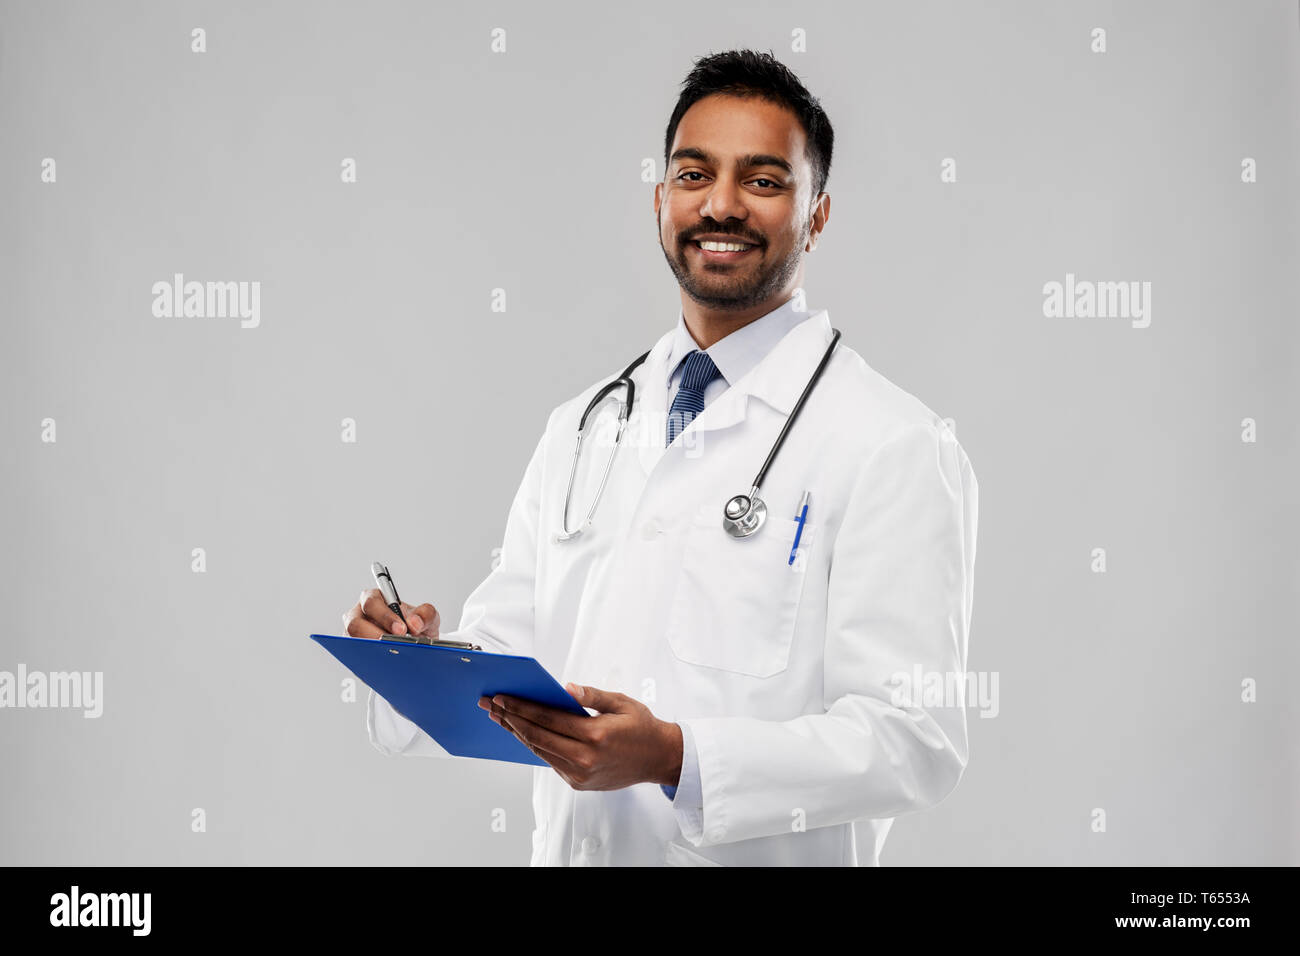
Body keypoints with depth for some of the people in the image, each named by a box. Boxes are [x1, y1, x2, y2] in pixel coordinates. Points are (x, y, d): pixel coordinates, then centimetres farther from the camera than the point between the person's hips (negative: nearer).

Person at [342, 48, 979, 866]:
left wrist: (675, 758, -27)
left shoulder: (895, 447, -11)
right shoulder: (581, 428, 7)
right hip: (570, 852, 5)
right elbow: (504, 658, 8)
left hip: (769, 861, -5)